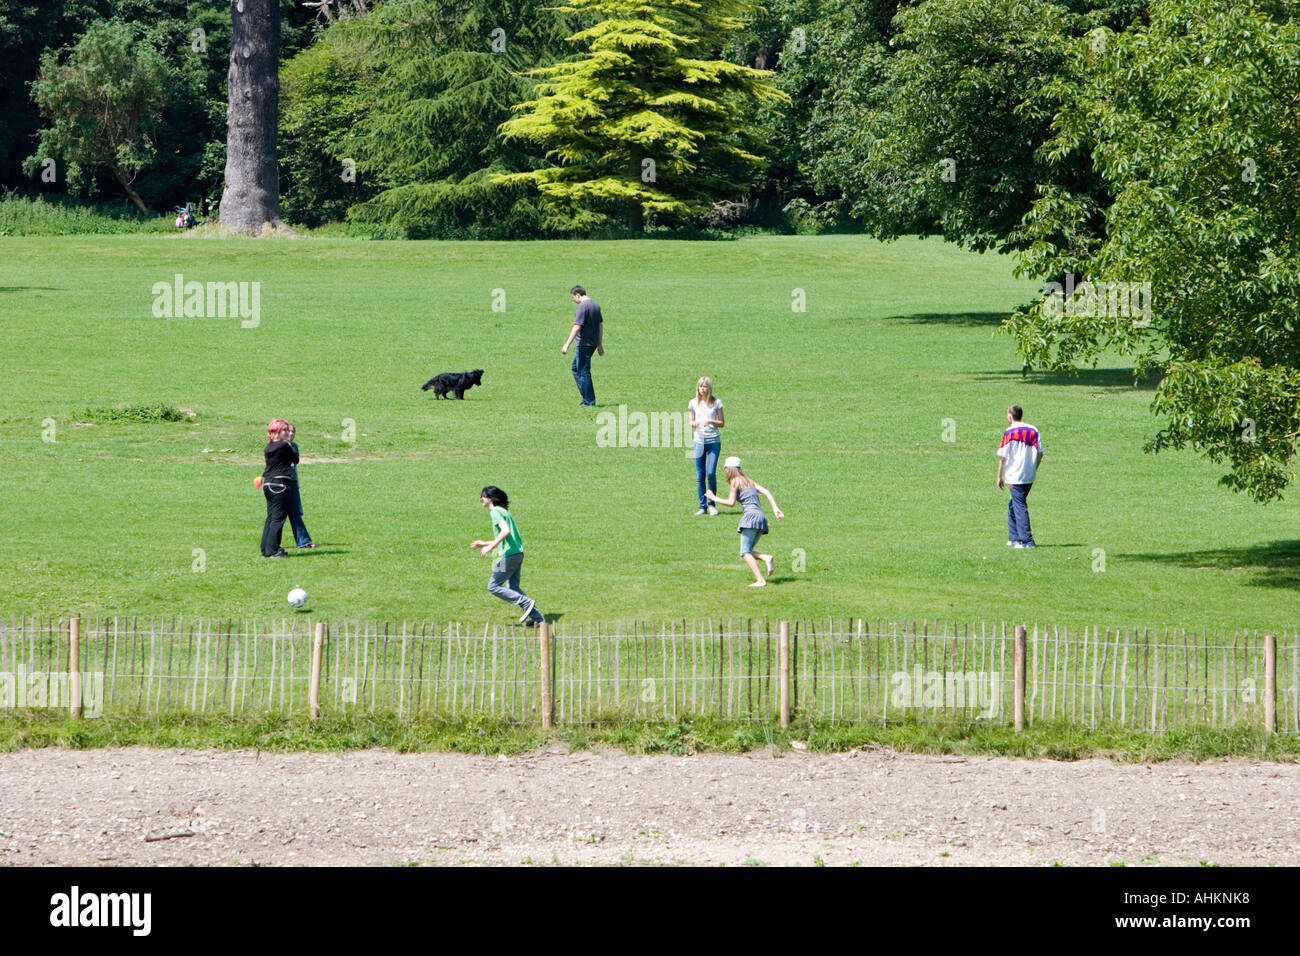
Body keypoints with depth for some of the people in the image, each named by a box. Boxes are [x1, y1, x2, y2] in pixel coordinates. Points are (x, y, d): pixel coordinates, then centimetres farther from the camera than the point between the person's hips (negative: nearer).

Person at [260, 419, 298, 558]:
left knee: (270, 517, 12)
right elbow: (295, 460, 1)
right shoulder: (284, 446, -12)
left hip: (267, 484, 7)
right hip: (281, 483, -7)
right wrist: (290, 444, 11)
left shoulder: (268, 448, 10)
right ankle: (272, 550, -5)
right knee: (278, 517, -3)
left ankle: (265, 549, 13)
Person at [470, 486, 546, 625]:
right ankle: (537, 617, 8)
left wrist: (491, 546, -22)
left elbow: (505, 531, -25)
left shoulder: (495, 512, -10)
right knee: (513, 588, 13)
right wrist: (485, 544, 31)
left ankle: (526, 603, -8)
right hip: (518, 553, 9)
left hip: (509, 555, -9)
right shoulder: (504, 511, 20)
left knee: (493, 586, 0)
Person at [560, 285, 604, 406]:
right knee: (576, 368, 19)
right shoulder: (596, 305, 12)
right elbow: (601, 326, 18)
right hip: (593, 343, 9)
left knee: (583, 371, -3)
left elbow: (577, 327, -21)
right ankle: (587, 397, 17)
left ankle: (589, 401, -1)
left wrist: (567, 345, -20)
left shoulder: (582, 306, -16)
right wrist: (600, 345, 25)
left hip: (583, 344, -9)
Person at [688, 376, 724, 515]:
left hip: (713, 441, -2)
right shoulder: (693, 403, 8)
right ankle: (702, 507, 7)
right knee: (700, 476, 1)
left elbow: (721, 423, 5)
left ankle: (711, 504, 4)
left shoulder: (716, 402, 2)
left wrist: (710, 421, -14)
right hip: (699, 440, 2)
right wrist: (694, 423, -7)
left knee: (711, 473, -12)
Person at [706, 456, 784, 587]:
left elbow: (731, 503, 0)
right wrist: (775, 508, 6)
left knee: (745, 552, -8)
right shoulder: (749, 480, 23)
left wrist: (714, 498, 11)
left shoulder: (735, 481, 2)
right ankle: (766, 558, -13)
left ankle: (760, 580, -21)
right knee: (747, 552, 13)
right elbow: (765, 491, 13)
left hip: (751, 515, -8)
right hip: (761, 517, 8)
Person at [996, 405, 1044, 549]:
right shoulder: (1033, 431, 7)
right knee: (1012, 506, 20)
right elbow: (1040, 453, 9)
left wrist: (1000, 477, 0)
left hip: (1015, 477, -6)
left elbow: (1003, 457, -8)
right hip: (1030, 477, 6)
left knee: (1020, 507, -4)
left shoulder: (1009, 433, -9)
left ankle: (1027, 540, -9)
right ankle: (1014, 538, 22)